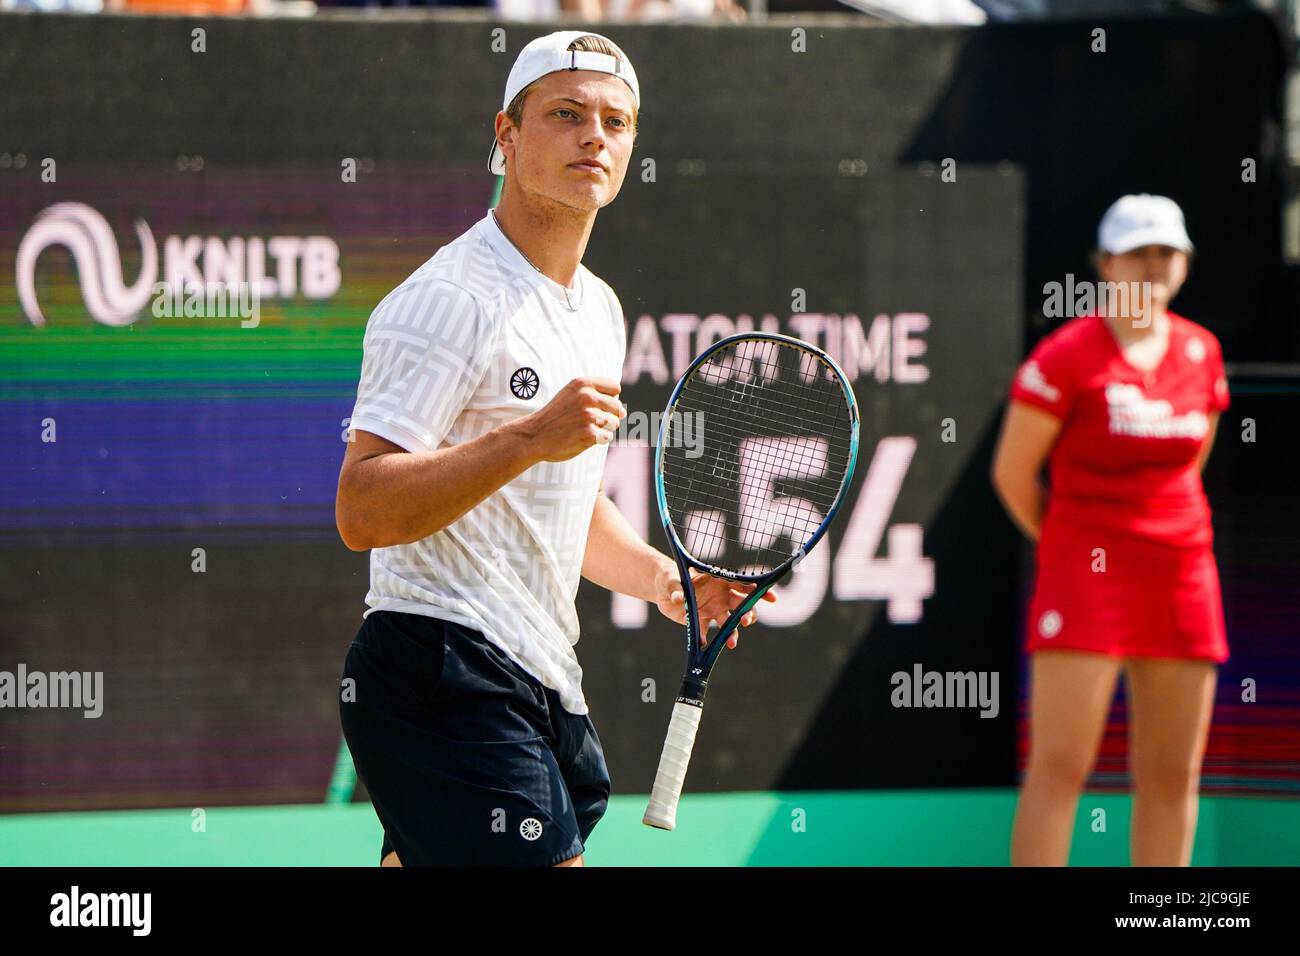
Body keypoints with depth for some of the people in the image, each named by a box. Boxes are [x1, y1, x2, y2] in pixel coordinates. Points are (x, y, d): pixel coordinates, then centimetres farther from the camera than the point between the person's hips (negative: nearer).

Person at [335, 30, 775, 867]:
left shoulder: (600, 310, 18)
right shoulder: (449, 299, -12)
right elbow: (363, 512, -21)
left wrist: (664, 581, 13)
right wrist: (529, 438, -29)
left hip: (543, 688, 9)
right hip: (444, 667, -9)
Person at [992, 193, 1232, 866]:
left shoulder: (1201, 352, 9)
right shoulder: (1066, 356, -8)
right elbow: (1012, 472, -2)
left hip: (1183, 575, 6)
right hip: (1085, 575, -6)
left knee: (1173, 774, 6)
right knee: (1060, 766, -10)